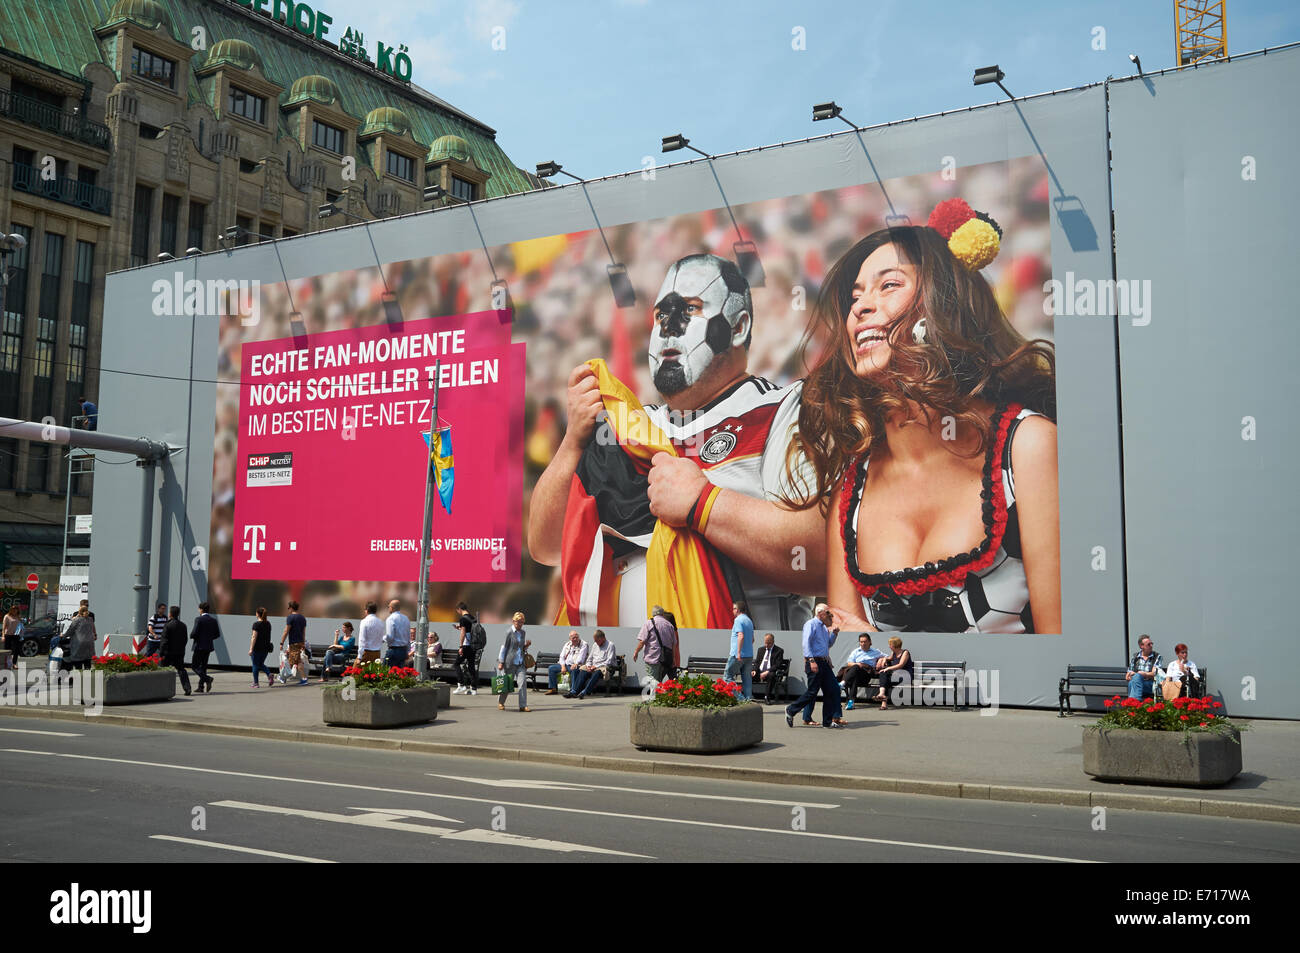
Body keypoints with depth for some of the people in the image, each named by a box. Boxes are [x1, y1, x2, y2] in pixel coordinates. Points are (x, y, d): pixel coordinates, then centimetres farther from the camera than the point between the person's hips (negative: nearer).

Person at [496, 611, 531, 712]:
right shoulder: (509, 632, -6)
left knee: (522, 682, -7)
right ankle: (500, 703, 26)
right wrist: (501, 662, -8)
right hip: (510, 662, -4)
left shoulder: (523, 633, 12)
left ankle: (523, 705, -4)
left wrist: (527, 645, 0)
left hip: (520, 663, 5)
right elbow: (503, 647, -5)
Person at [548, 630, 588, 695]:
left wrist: (576, 664, -32)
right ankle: (553, 688, 3)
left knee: (574, 670, -40)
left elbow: (581, 657, -14)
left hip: (575, 666, -7)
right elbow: (562, 656, 11)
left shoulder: (583, 645, -2)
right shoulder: (567, 644, 16)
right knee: (551, 668, -3)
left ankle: (573, 691, -44)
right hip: (565, 664, 7)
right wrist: (563, 666, -5)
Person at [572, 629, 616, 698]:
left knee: (597, 672, -38)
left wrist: (596, 666, -15)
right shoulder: (595, 645, 20)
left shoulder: (610, 645, -2)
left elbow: (609, 662, -11)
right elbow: (590, 658, 24)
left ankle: (584, 692, -48)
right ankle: (574, 691, -34)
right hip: (593, 667, 6)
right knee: (583, 671, -24)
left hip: (604, 667, -6)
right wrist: (588, 665, 1)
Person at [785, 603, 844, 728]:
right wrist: (812, 660, -24)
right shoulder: (811, 624, -7)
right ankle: (791, 711, 8)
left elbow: (829, 644, 30)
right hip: (814, 662, -9)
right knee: (812, 692, -8)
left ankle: (828, 721, 10)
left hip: (824, 663, 9)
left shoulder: (824, 627, 19)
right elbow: (806, 644, -16)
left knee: (831, 691, 4)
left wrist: (834, 633, 13)